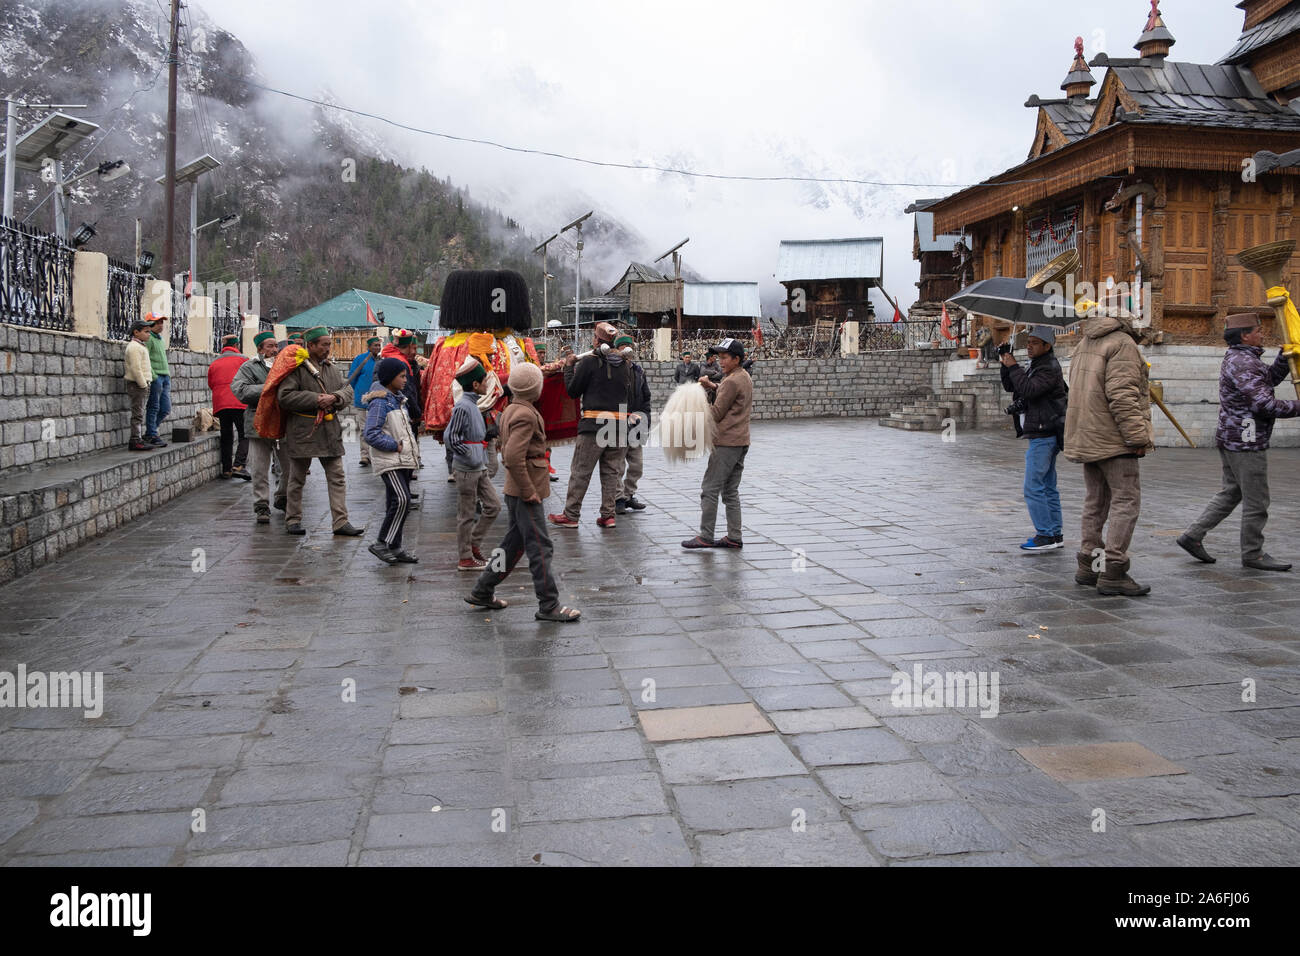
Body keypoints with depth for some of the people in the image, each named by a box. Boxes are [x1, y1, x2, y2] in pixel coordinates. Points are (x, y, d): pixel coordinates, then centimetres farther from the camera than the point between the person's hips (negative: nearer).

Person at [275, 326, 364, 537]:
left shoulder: (332, 368, 13)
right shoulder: (296, 368, -8)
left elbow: (347, 390, 9)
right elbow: (284, 397, -16)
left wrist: (334, 397, -13)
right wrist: (315, 400, -17)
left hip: (330, 431, 5)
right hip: (302, 431, -5)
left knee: (337, 477, 2)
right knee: (297, 478, 8)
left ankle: (341, 521, 4)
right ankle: (293, 519, 20)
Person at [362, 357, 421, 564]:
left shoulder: (399, 399, 15)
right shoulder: (379, 402, -13)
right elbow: (371, 435, -19)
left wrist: (409, 445, 9)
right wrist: (395, 445, -17)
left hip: (403, 460, 9)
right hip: (389, 461, -9)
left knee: (396, 503, 10)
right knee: (401, 500, -18)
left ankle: (395, 547, 16)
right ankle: (381, 544, -9)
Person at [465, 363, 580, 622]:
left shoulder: (511, 410, 13)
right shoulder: (526, 415, -18)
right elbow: (513, 456, -28)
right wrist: (528, 491, -22)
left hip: (516, 490, 10)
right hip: (525, 492, -10)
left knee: (514, 543, 18)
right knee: (540, 548, -4)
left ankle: (482, 592, 26)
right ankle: (548, 606, 2)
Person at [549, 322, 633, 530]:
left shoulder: (588, 362, -7)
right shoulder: (625, 364, 8)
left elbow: (572, 391, 1)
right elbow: (631, 397, 13)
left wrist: (569, 367, 11)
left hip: (594, 424, -4)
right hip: (620, 424, 4)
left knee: (580, 471, 2)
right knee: (612, 472, 10)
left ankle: (570, 515, 6)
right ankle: (608, 515, 10)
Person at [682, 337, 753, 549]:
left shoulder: (731, 382, -13)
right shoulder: (744, 378, 17)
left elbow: (717, 414, -13)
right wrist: (713, 387, 6)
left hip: (726, 443, -10)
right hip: (740, 442, 10)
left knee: (710, 489, -6)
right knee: (731, 491, 11)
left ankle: (706, 536, -5)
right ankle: (734, 537, 11)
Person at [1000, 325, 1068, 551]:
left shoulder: (1049, 368, -13)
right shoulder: (1035, 365, 18)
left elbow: (1028, 390, -25)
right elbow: (1009, 387, 16)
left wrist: (1014, 367, -16)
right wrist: (1006, 365, 2)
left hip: (1043, 436, -10)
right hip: (1043, 436, 10)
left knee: (1033, 488, -10)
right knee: (1048, 487, 12)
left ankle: (1046, 536, -8)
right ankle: (1055, 534, 17)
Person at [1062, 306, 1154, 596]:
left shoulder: (1083, 345, 16)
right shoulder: (1122, 344, -11)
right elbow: (1122, 395, -20)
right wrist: (1138, 436, -18)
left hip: (1086, 438, 9)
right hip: (1113, 440, -9)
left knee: (1096, 501, 15)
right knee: (1126, 501, -6)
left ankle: (1088, 565, 19)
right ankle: (1112, 572, -9)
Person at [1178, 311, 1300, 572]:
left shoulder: (1239, 358, 15)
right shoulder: (1243, 363, -19)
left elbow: (1270, 379, 23)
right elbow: (1264, 403, -25)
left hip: (1232, 440, 11)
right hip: (1246, 442, -11)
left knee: (1231, 493, 16)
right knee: (1256, 501, 0)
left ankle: (1192, 536, 15)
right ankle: (1252, 554, 9)